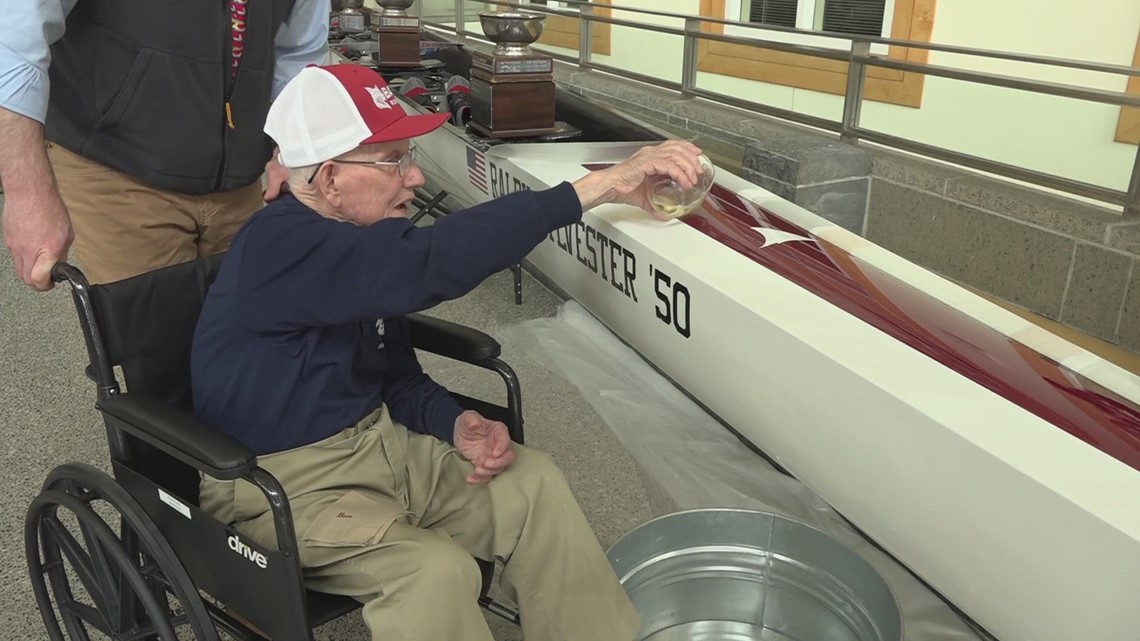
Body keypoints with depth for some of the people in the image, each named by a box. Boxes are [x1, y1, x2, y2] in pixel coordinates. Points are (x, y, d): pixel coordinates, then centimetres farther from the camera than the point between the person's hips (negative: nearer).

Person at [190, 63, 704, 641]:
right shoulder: (281, 247, -26)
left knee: (532, 483, -6)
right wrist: (599, 187, -42)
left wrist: (455, 424, -11)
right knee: (436, 570, -29)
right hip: (280, 480, -8)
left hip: (374, 438, 8)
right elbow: (433, 261, -41)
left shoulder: (360, 244, 4)